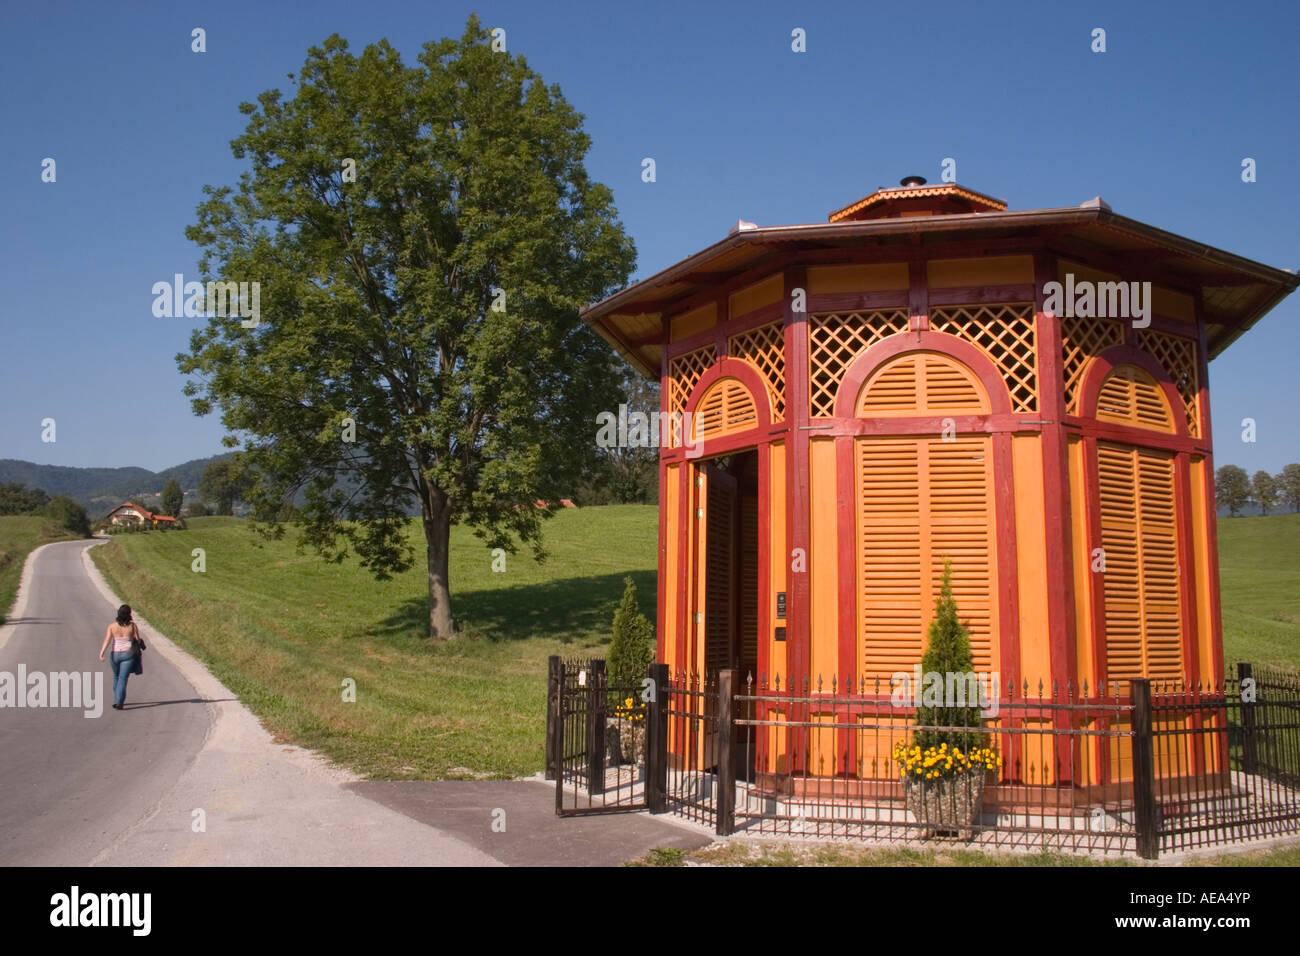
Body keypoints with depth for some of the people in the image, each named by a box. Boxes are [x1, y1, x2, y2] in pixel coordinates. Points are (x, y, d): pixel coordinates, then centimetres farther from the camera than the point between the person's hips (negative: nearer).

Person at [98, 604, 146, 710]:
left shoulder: (112, 626, -4)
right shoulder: (132, 625, -7)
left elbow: (107, 639, -14)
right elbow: (137, 639, -3)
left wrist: (101, 653, -19)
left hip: (115, 654, 2)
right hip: (128, 654, -2)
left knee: (117, 677, 23)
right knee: (123, 678, -2)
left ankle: (117, 700, 34)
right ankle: (119, 702, -14)